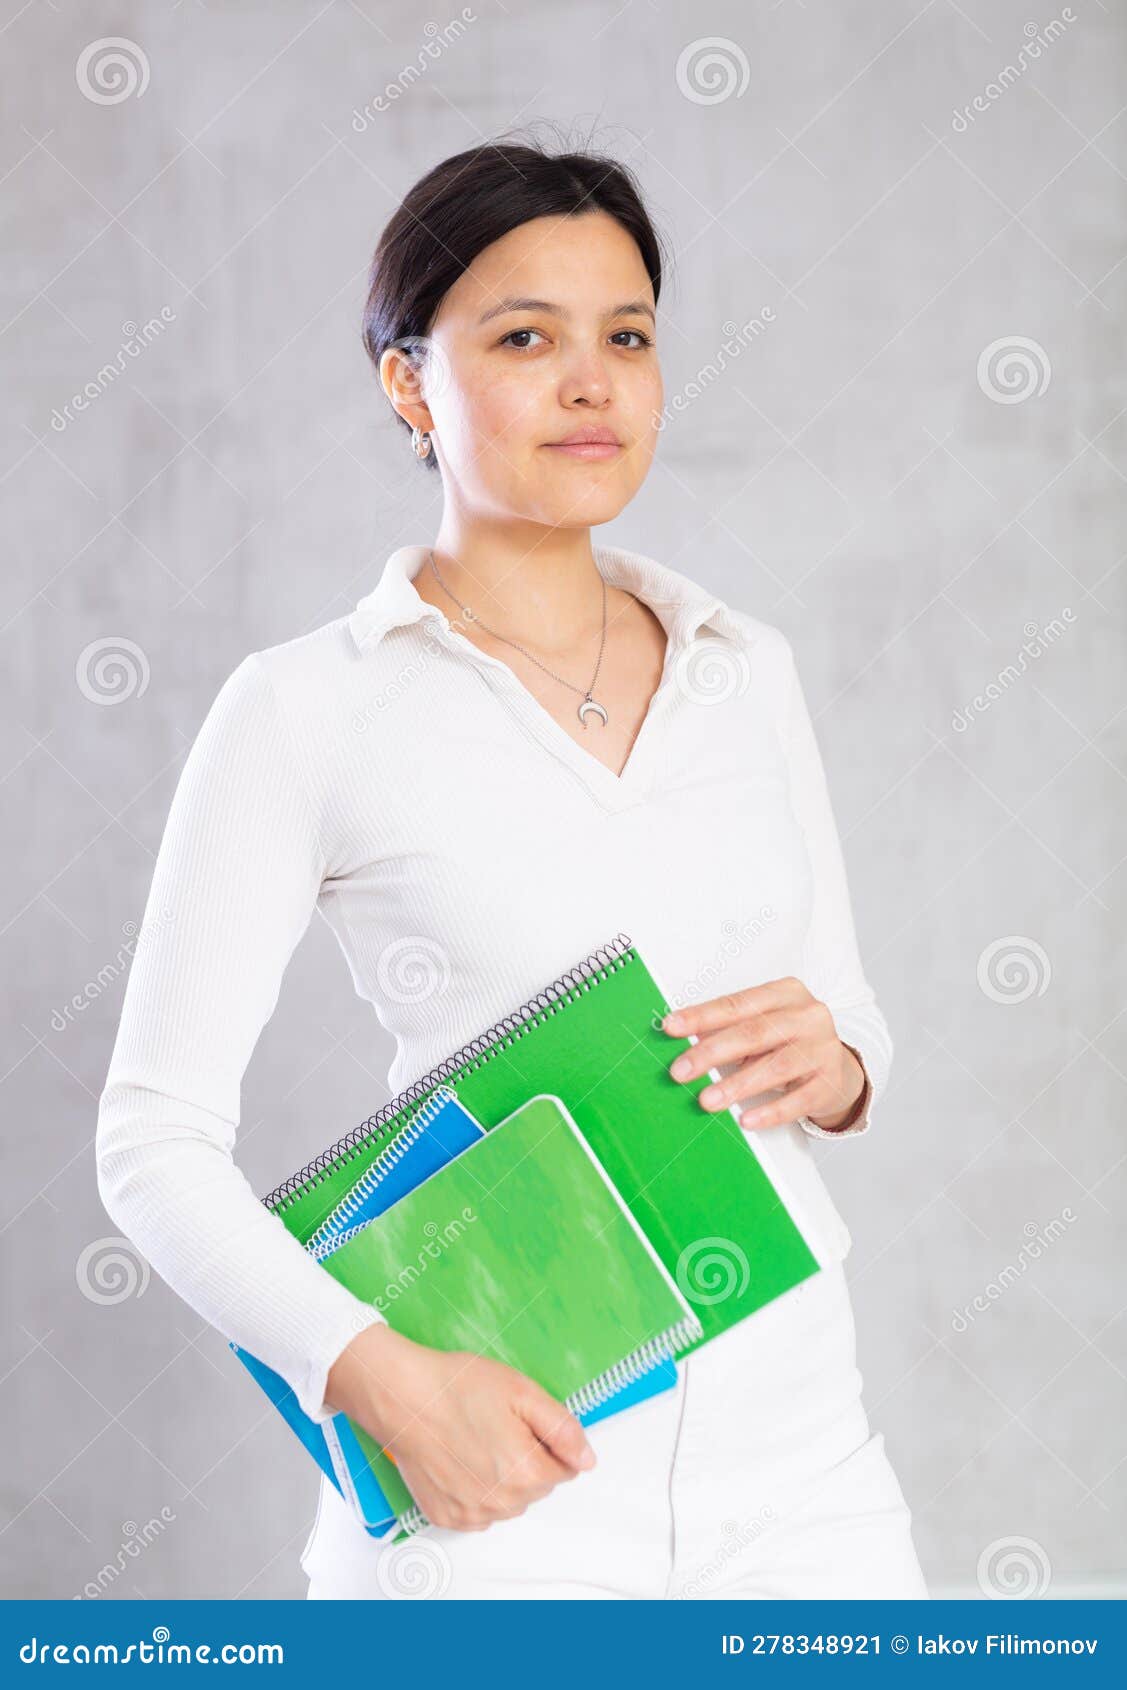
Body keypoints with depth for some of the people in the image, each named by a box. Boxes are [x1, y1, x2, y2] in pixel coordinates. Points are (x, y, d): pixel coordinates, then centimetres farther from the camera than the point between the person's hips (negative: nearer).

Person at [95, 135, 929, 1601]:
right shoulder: (311, 711, -5)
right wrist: (376, 1373, -19)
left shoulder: (748, 668, 8)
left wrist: (833, 1068, -7)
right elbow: (159, 1135, -5)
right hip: (504, 1486, -4)